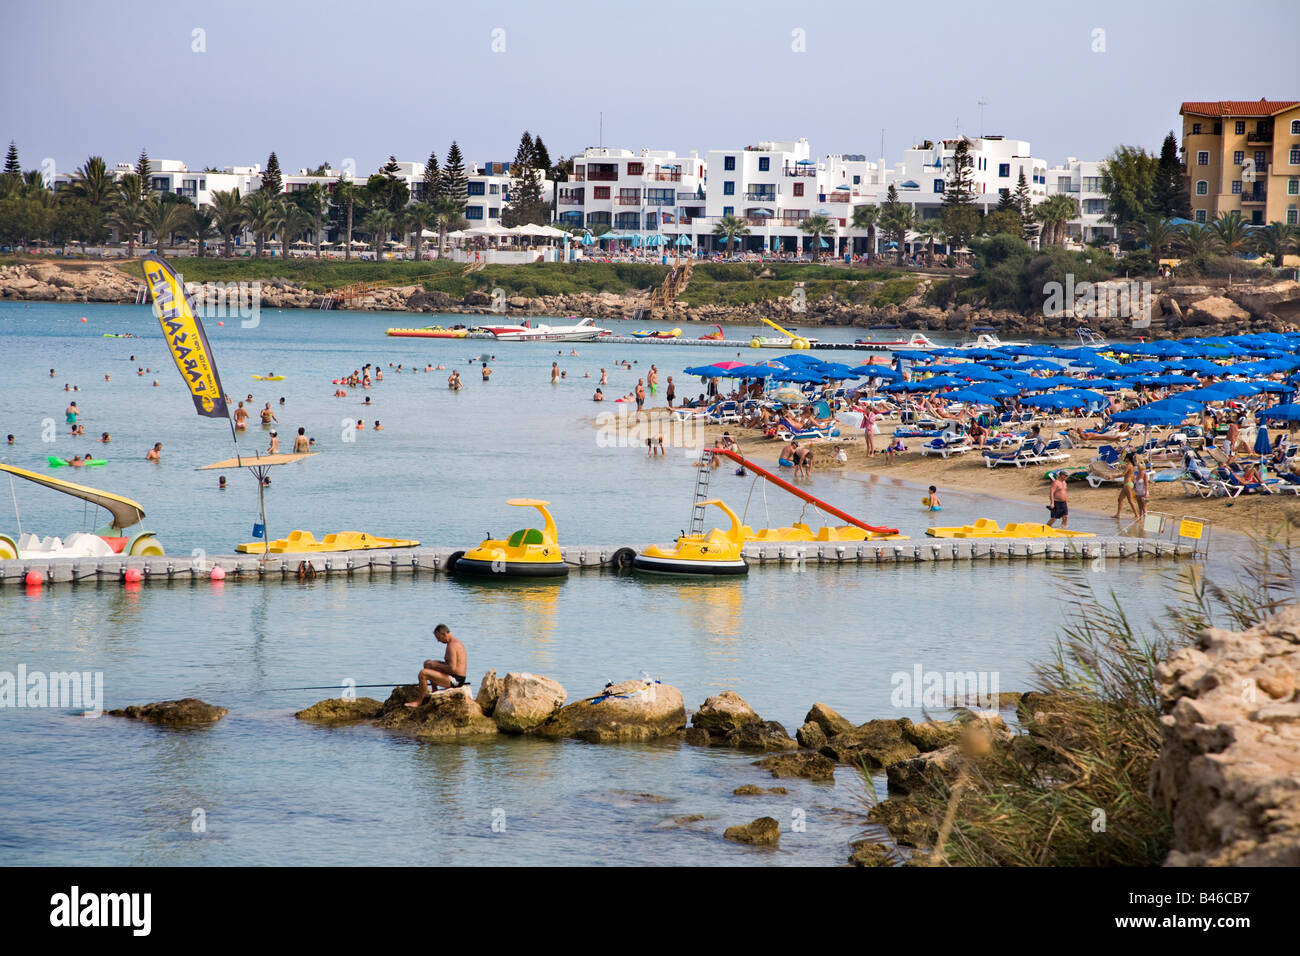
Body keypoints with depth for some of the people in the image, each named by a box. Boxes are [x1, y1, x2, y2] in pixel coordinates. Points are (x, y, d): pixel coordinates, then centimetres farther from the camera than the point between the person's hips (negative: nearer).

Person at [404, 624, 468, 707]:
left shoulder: (452, 645, -20)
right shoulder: (456, 641, 13)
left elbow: (452, 668, -27)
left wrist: (436, 665, -13)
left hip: (455, 680, -11)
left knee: (423, 673, -20)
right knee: (427, 663, 22)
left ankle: (419, 701, -7)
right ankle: (434, 690, 19)